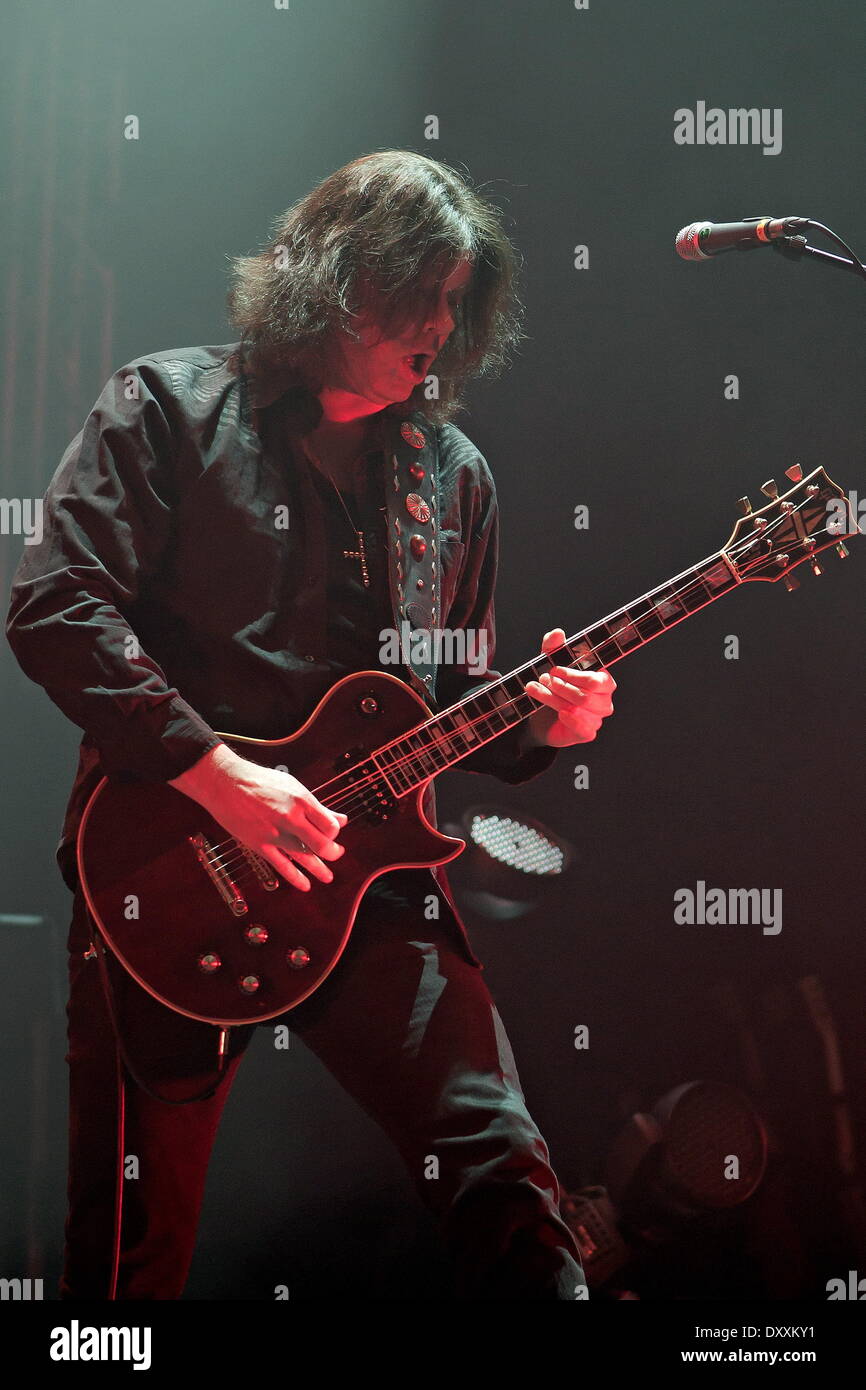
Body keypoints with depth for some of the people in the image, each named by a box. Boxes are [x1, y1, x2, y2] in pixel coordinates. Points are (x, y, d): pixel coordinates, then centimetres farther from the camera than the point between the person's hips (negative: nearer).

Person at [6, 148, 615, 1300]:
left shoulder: (453, 473, 14)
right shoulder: (168, 408, -1)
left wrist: (534, 723, -3)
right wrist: (215, 773, -17)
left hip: (367, 870, 4)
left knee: (503, 1174, -6)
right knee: (134, 1252, 4)